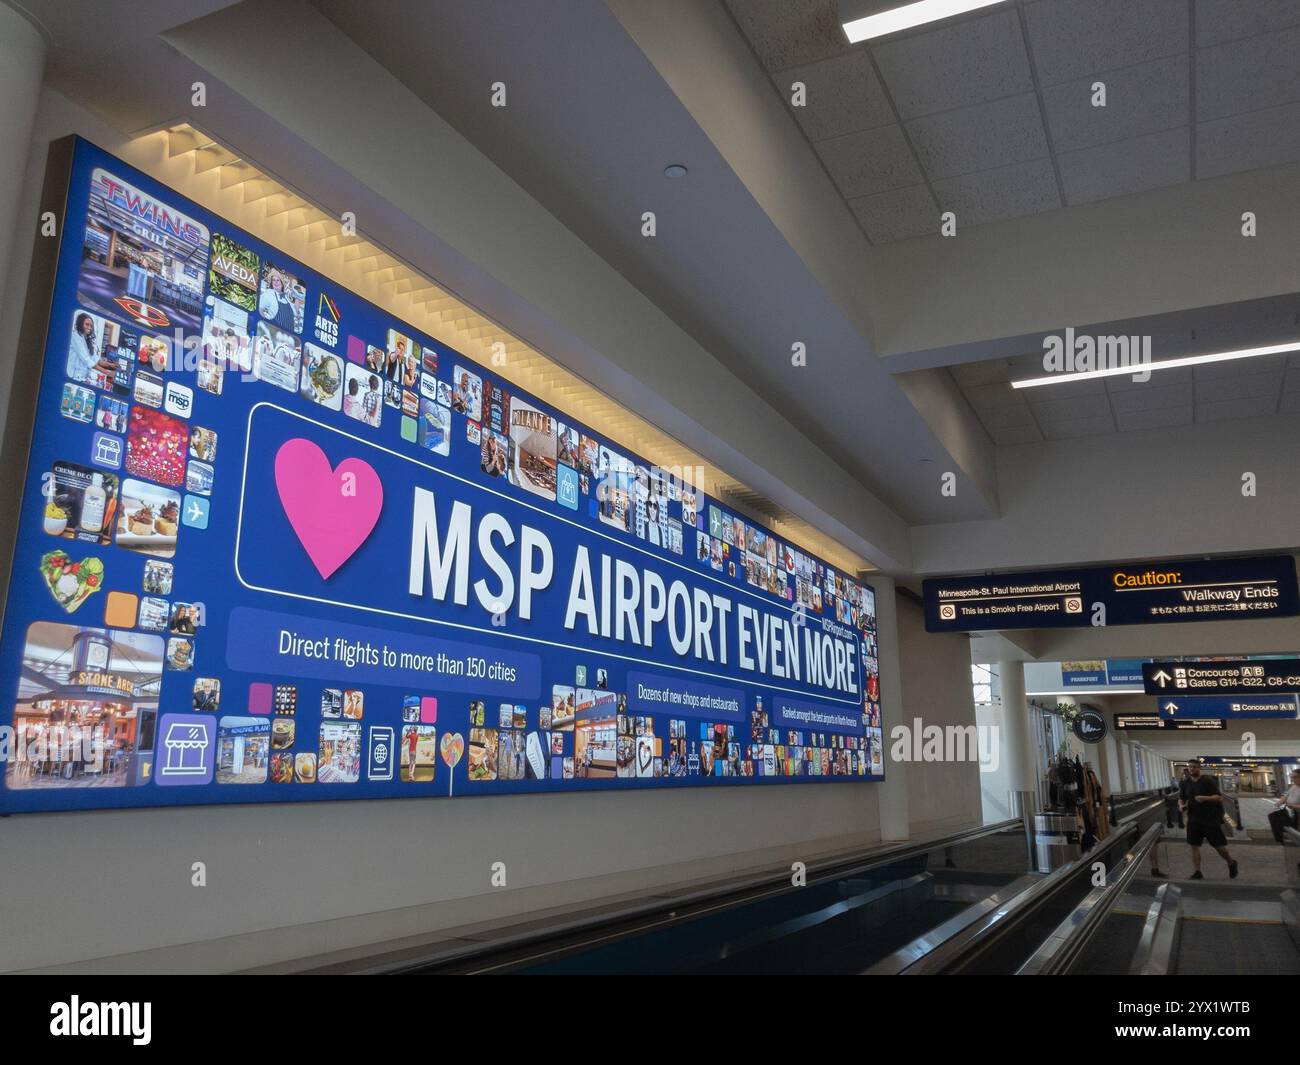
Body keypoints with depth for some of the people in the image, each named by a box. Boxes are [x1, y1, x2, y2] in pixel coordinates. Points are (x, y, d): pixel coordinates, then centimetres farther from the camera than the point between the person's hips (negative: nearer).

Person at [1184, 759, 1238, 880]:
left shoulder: (1208, 780, -10)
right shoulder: (1186, 782, 6)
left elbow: (1219, 797, -16)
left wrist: (1205, 798, -31)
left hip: (1211, 819, -4)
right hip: (1193, 819, 4)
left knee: (1219, 845, 4)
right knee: (1194, 846, 1)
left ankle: (1231, 864, 33)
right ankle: (1197, 872, 9)